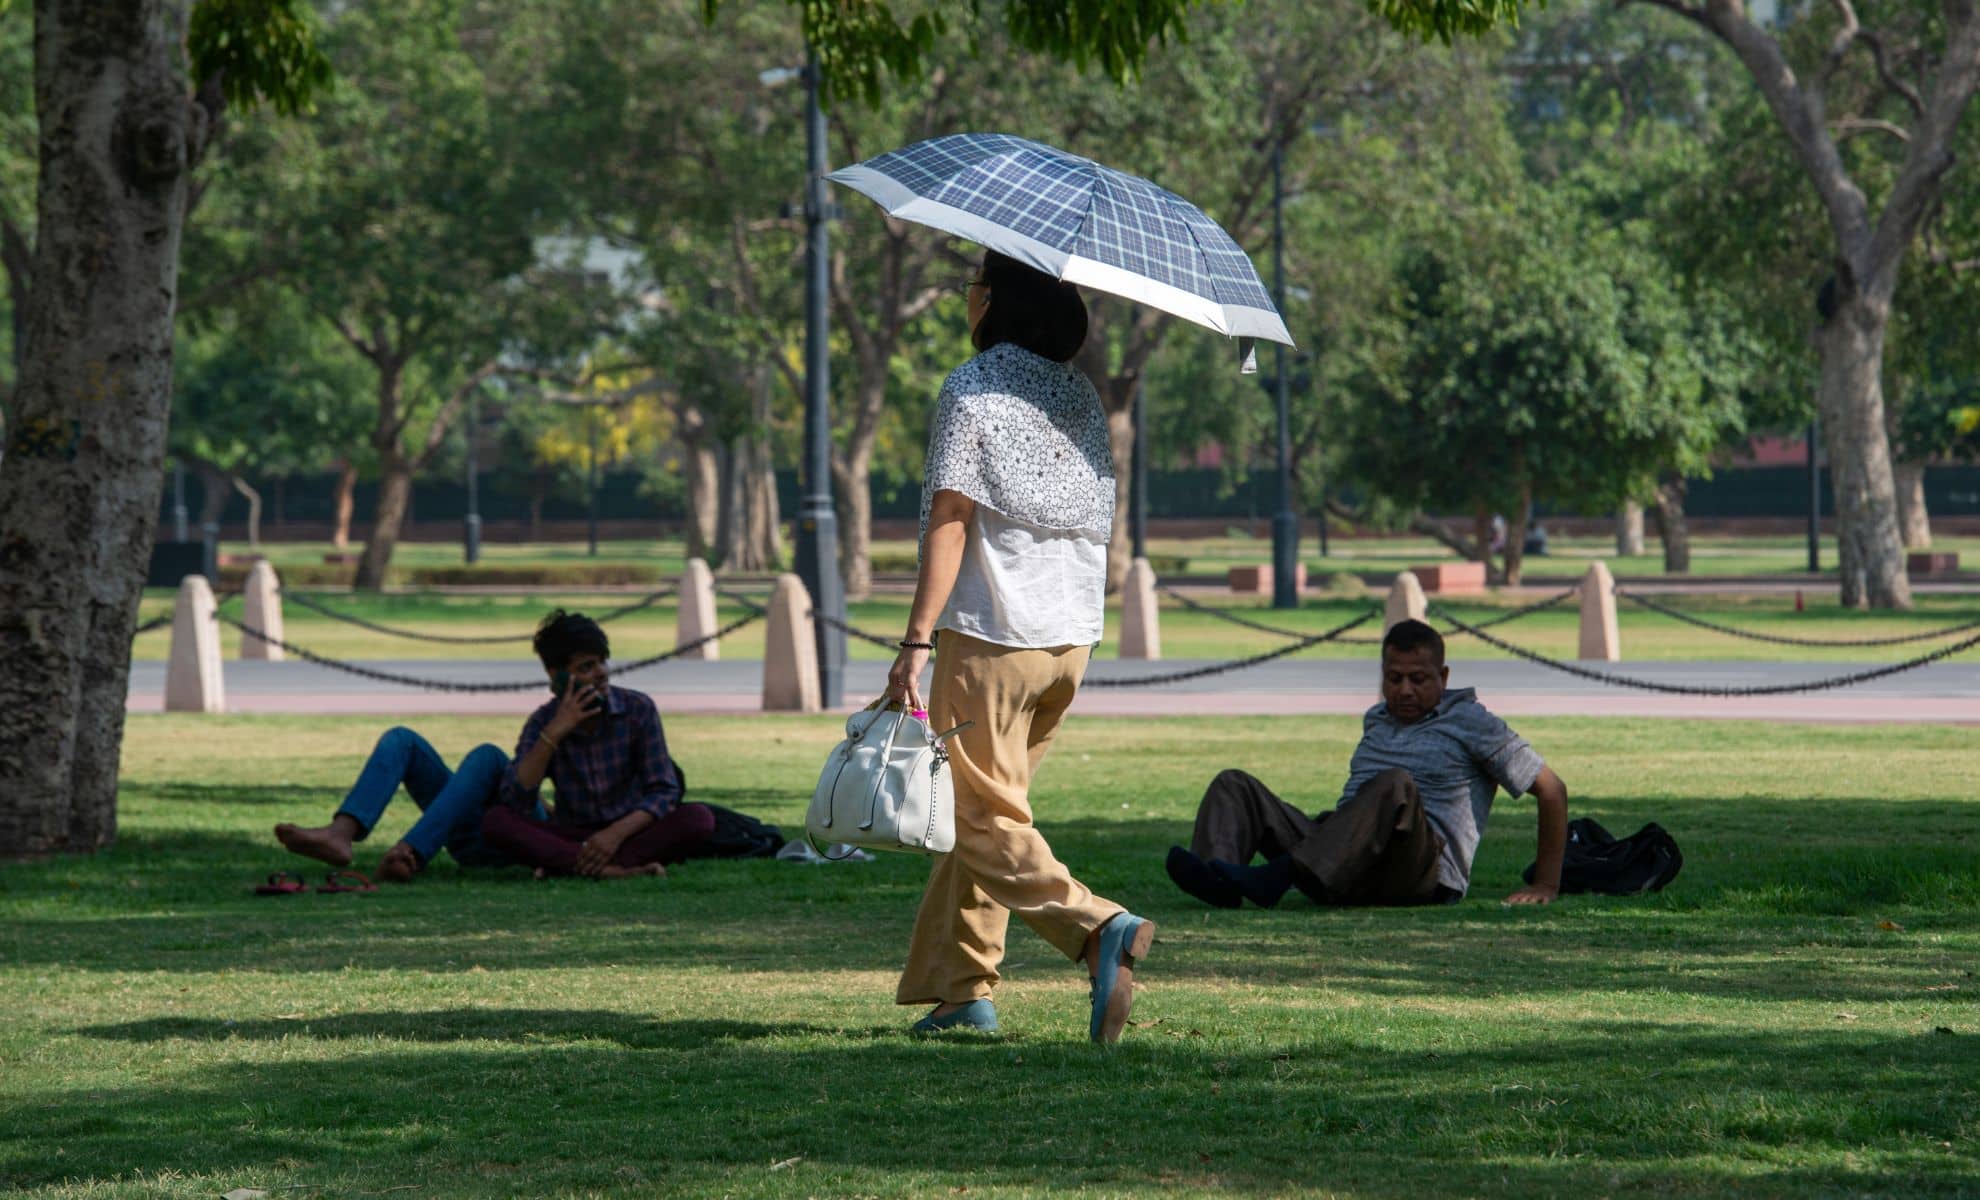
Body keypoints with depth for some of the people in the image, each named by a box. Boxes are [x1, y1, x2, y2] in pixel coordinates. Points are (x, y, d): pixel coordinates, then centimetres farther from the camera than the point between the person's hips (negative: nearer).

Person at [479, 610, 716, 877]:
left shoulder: (638, 709, -5)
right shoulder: (543, 722, -3)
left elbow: (664, 792, -8)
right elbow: (515, 802, -16)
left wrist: (616, 833, -25)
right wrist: (554, 734, -23)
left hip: (630, 833, 0)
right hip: (570, 838, 0)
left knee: (698, 818, -29)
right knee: (496, 820, -27)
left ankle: (569, 865, -34)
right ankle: (614, 869, -38)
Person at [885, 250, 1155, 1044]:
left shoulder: (973, 389, -9)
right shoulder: (1080, 396, 11)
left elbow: (951, 522, -15)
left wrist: (916, 641, -15)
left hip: (990, 634, -7)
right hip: (1071, 636, 7)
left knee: (984, 821, -4)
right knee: (983, 812, 16)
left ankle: (1098, 927, -25)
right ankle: (960, 987, 14)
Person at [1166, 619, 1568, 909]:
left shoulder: (1469, 721, 10)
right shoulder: (1376, 721, 28)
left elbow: (1552, 790, 10)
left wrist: (1546, 886, 6)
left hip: (1427, 876, -6)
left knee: (1396, 783, -37)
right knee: (1234, 785, -5)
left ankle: (1281, 875, -56)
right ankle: (1218, 881, -38)